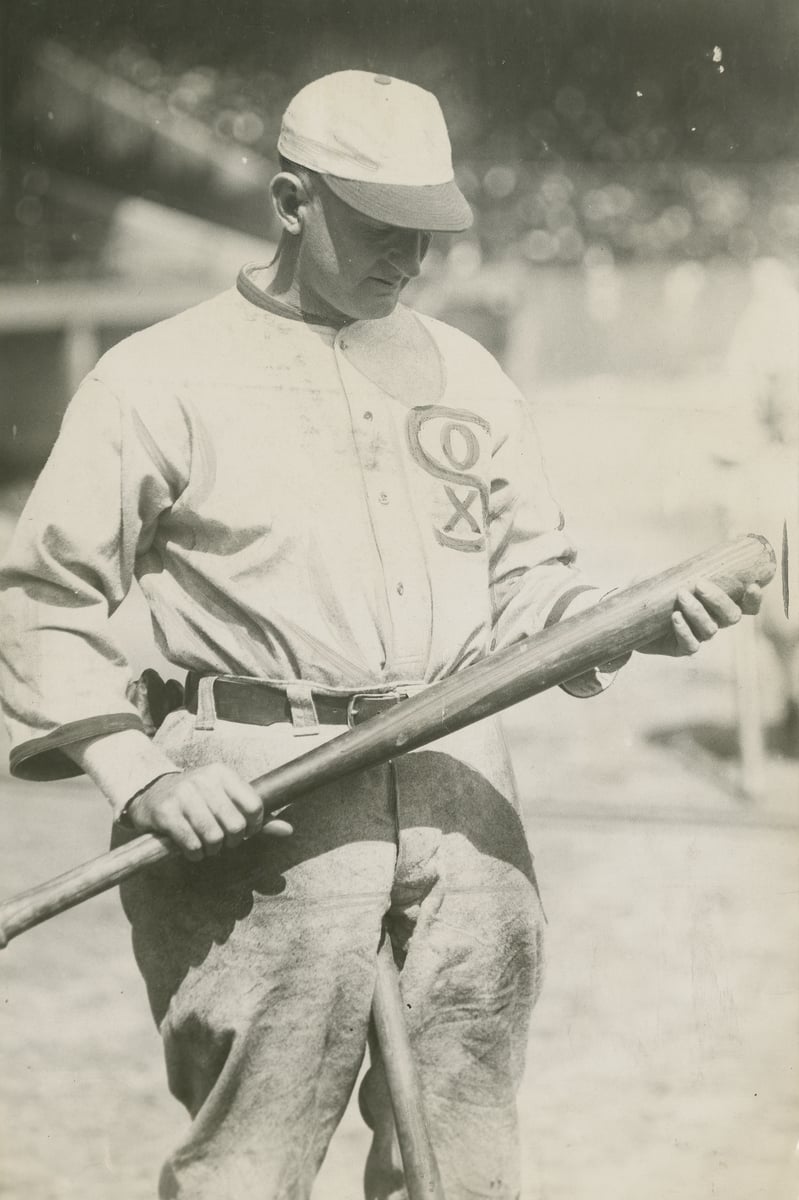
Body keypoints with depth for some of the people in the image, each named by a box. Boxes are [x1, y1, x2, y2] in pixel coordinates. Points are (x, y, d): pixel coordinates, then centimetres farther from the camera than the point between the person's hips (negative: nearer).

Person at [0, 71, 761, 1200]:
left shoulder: (465, 373, 18)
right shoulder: (162, 376, 3)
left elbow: (528, 579, 19)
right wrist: (138, 776, -12)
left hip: (461, 786, 5)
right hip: (260, 805, -4)